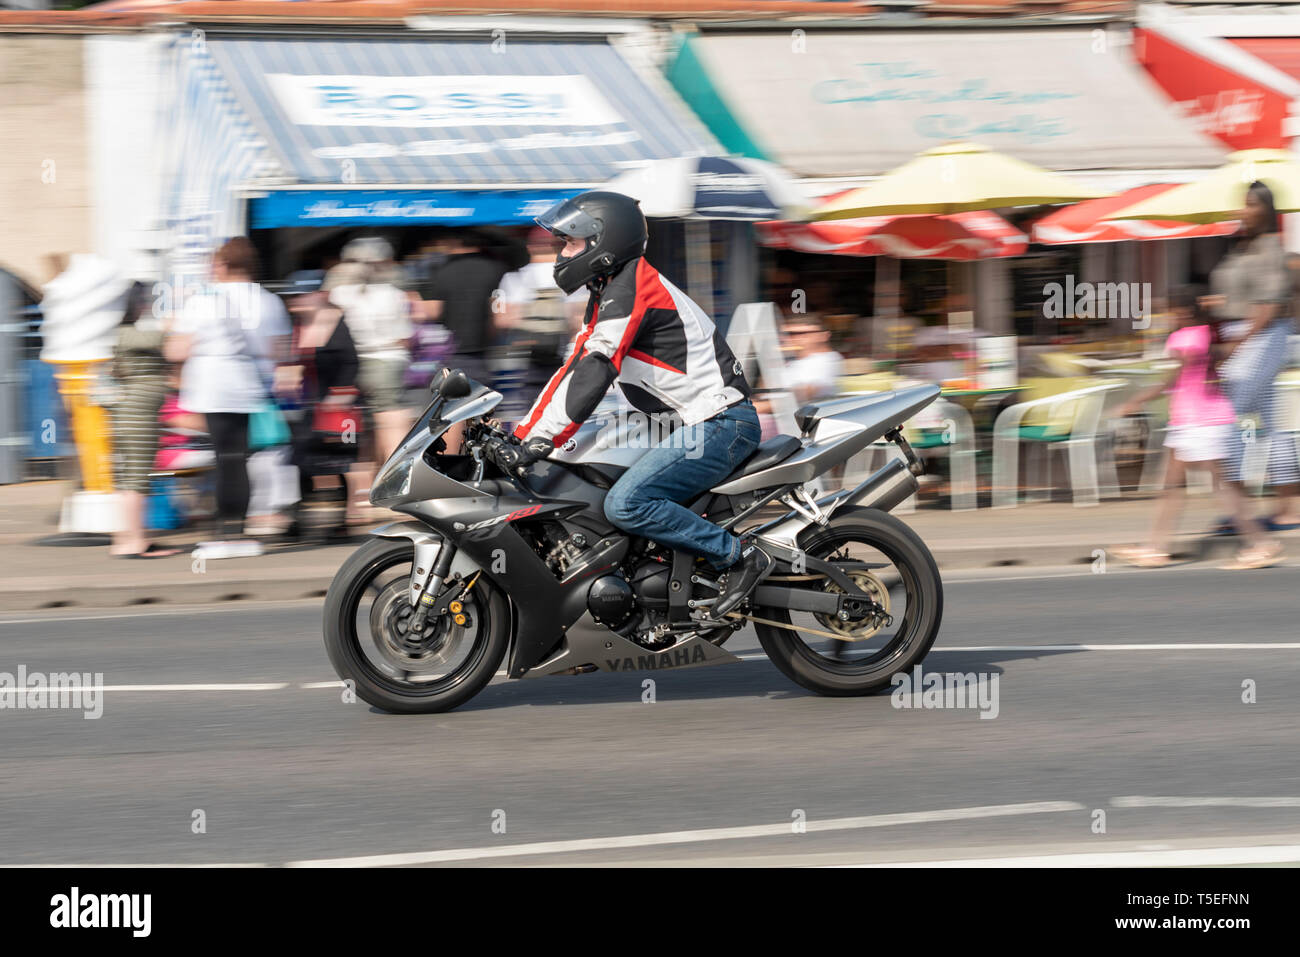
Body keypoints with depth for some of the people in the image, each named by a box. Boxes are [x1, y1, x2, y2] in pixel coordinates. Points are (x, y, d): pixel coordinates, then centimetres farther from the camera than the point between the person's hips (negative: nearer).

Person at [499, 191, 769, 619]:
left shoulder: (629, 290, -14)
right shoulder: (608, 294, 18)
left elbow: (593, 374, -23)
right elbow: (574, 368, 20)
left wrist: (537, 442, -26)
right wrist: (519, 433, 14)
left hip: (721, 423, -11)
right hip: (708, 424, 11)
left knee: (625, 505, -21)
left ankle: (739, 555, -15)